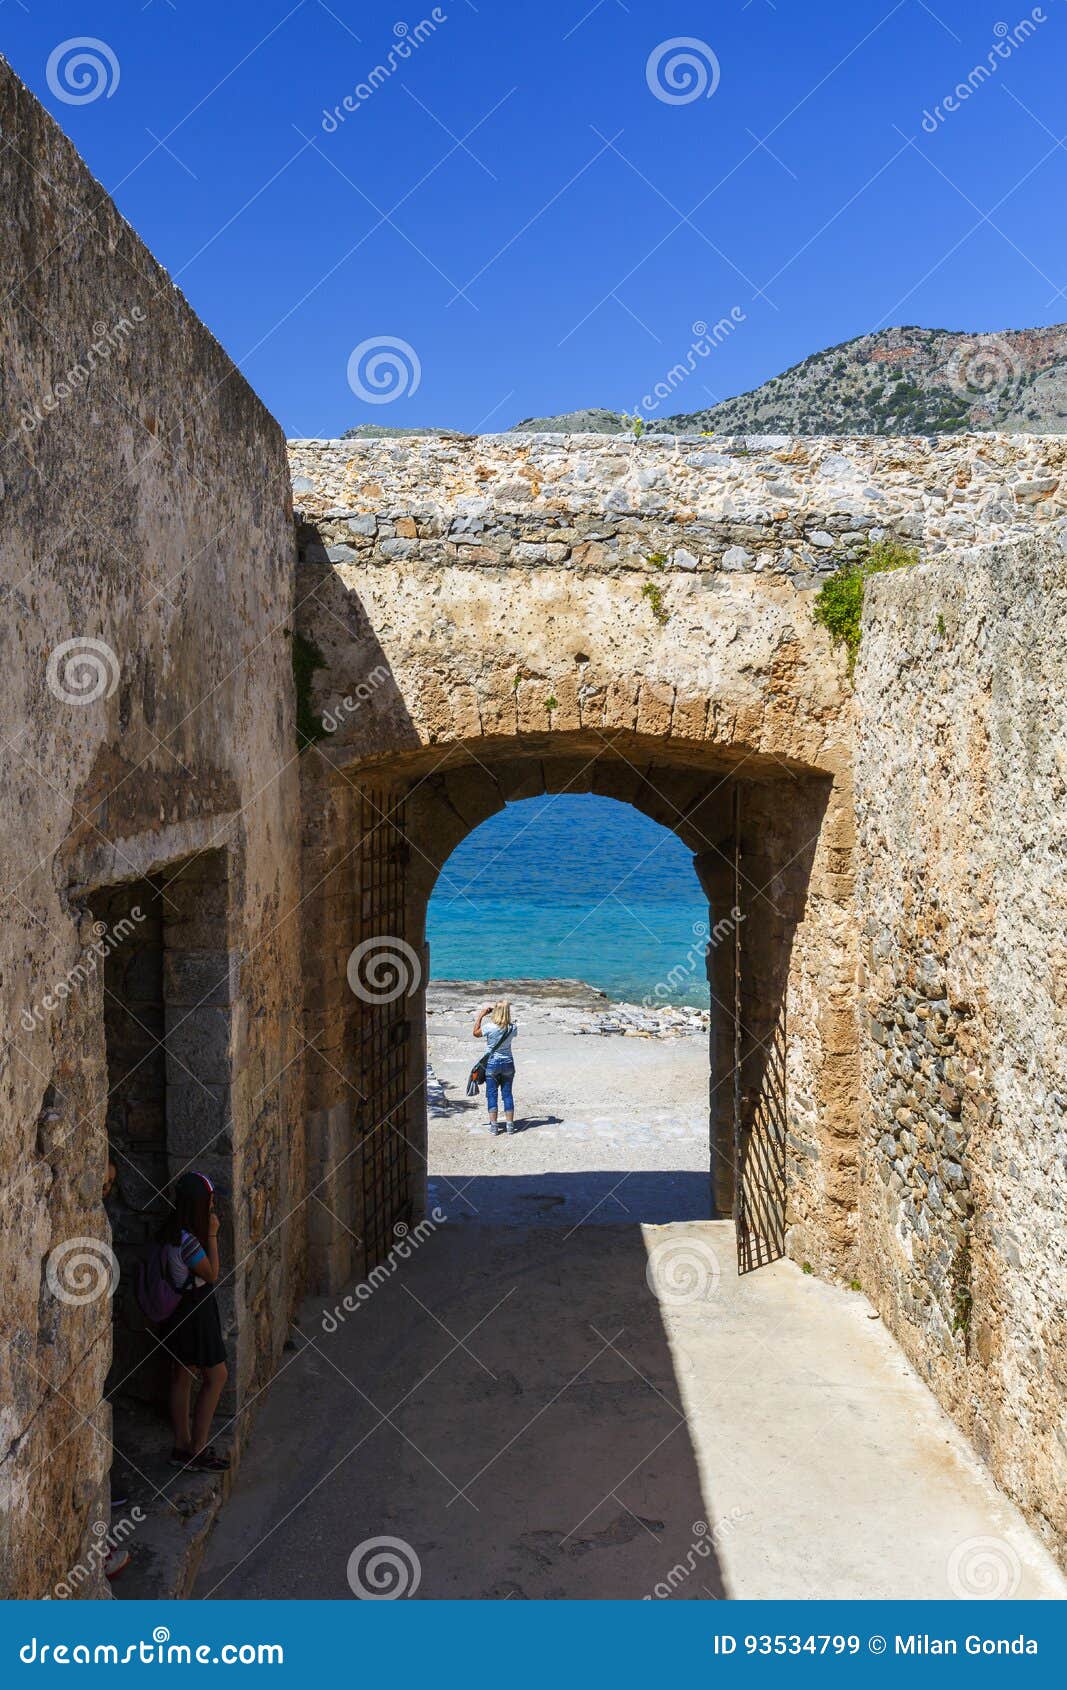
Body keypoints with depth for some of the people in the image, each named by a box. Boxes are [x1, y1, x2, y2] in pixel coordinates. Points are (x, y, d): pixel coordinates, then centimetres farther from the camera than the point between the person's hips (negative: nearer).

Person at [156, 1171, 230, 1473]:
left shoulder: (174, 1232, 3)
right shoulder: (187, 1240, -27)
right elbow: (212, 1275, -14)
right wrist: (212, 1235, -13)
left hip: (181, 1311, 9)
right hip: (194, 1314, -9)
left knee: (182, 1377, 16)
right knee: (216, 1377, 2)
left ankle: (183, 1447, 26)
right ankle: (197, 1451, 7)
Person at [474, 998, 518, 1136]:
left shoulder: (490, 1028, -20)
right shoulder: (512, 1028, -10)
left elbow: (476, 1033, -2)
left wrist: (481, 1016, 2)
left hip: (491, 1064, -3)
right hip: (508, 1063, 3)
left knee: (491, 1094, 6)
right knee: (507, 1093, 11)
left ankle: (494, 1126, 7)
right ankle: (510, 1124, 16)